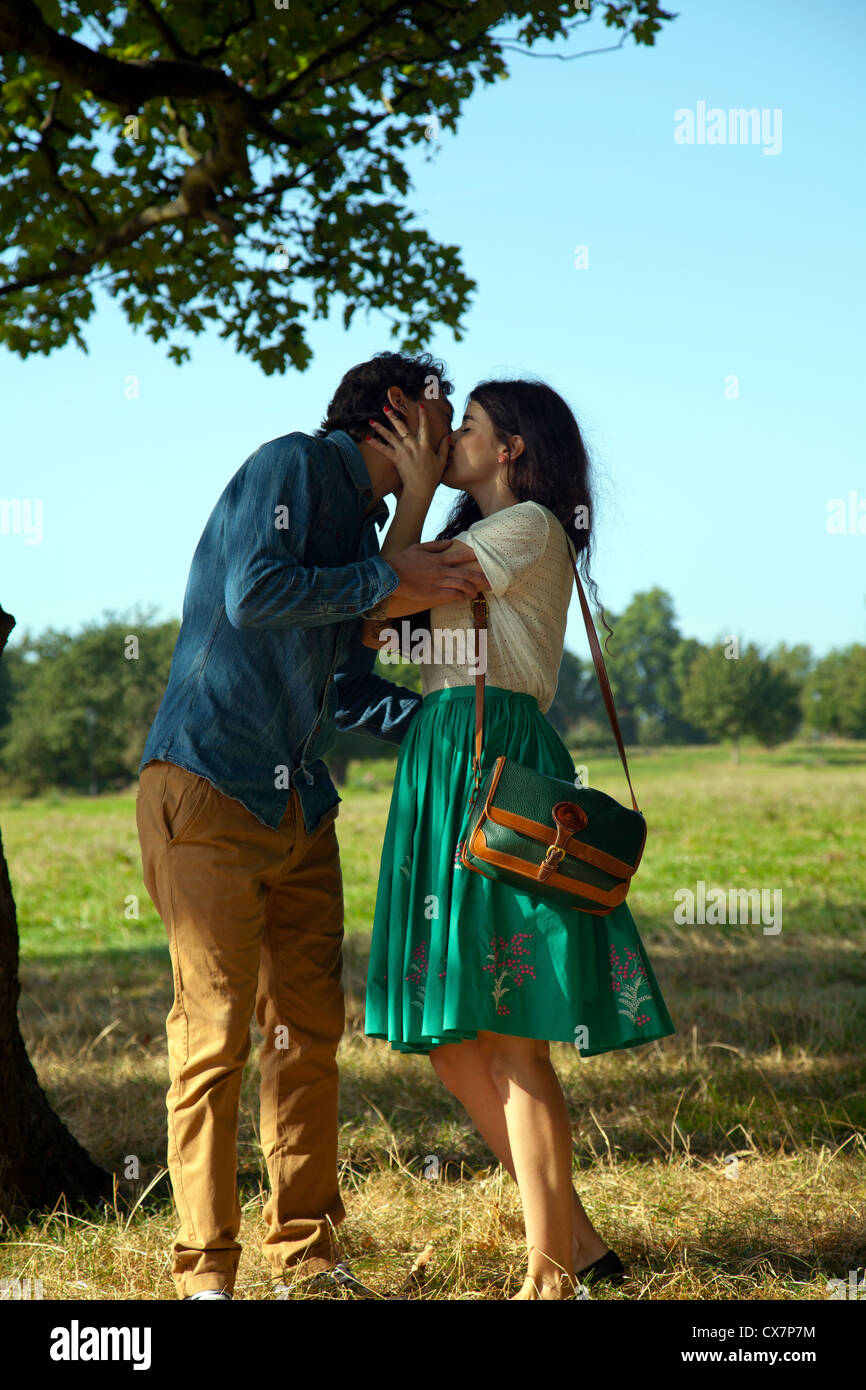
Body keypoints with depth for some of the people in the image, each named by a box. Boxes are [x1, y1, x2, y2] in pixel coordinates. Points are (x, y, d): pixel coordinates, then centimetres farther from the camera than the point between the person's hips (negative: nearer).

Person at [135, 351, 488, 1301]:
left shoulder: (366, 525, 20)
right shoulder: (291, 465, -5)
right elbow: (253, 591, -21)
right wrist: (386, 582, -14)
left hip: (301, 805, 9)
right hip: (208, 785, -8)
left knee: (309, 1030, 7)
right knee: (215, 1031, -8)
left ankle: (307, 1255, 15)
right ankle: (204, 1272, -1)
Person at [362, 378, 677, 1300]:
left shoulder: (530, 525, -1)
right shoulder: (473, 545, 27)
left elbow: (382, 607, -6)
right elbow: (380, 629, 16)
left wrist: (415, 492, 5)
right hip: (446, 772, 10)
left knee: (510, 1044, -10)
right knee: (455, 1044, 8)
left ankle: (550, 1277, -5)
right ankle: (578, 1243, 16)